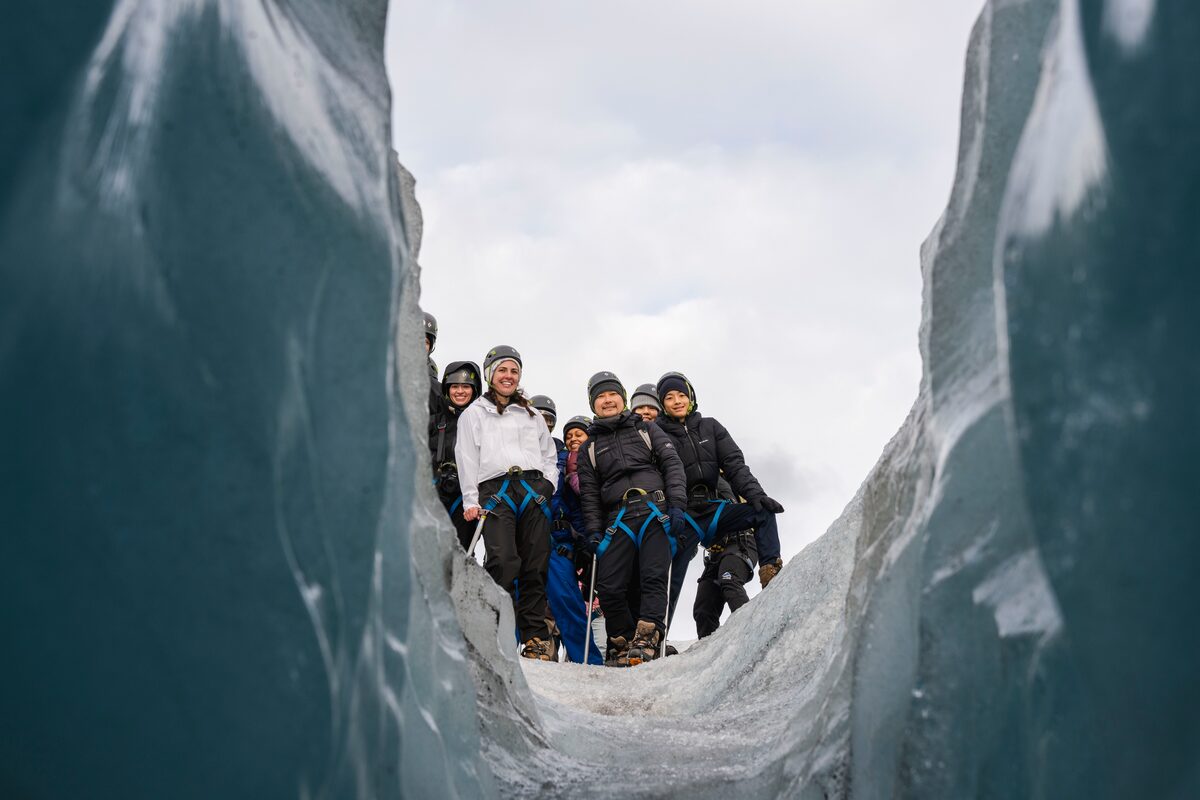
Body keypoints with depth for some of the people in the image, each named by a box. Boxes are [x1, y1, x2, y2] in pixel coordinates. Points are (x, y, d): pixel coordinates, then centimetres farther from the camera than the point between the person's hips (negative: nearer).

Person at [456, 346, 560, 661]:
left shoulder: (532, 416, 27)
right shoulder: (474, 414, 17)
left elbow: (549, 455, 28)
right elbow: (467, 458, 8)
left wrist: (548, 485, 9)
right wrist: (471, 501, -2)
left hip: (534, 489, 3)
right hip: (495, 491, -3)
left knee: (536, 566, -4)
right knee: (503, 562, -21)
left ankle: (537, 639, -3)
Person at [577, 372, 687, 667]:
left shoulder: (645, 430, 19)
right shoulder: (589, 448, 23)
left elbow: (672, 463, 9)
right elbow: (589, 494, 16)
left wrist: (676, 502, -6)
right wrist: (594, 531, 3)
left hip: (655, 511, -2)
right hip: (618, 519, 2)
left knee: (653, 577, -17)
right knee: (609, 587, -10)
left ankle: (647, 639, -22)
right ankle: (622, 644, 4)